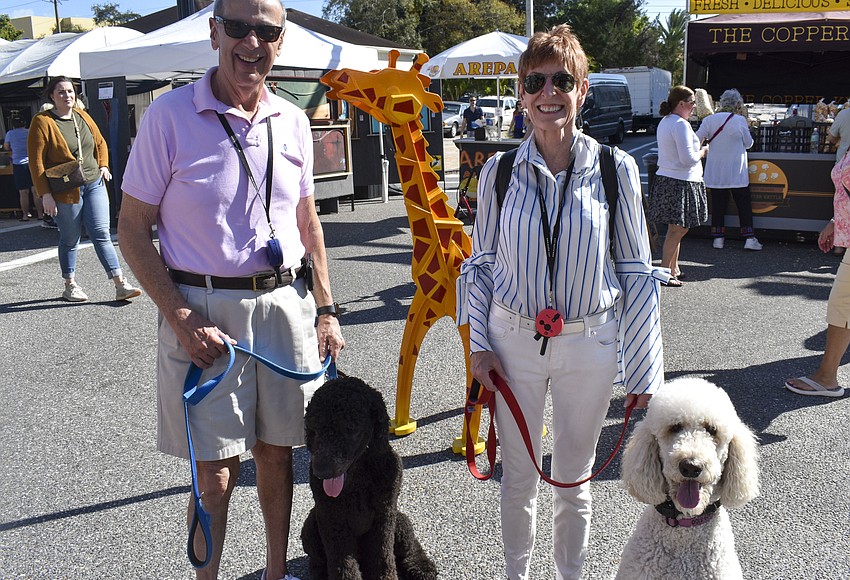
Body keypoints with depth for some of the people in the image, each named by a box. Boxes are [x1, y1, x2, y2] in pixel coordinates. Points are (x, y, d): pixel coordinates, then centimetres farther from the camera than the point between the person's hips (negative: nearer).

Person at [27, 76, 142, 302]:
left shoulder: (83, 116, 9)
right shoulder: (43, 122, -8)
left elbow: (100, 143, 23)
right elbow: (36, 161, -11)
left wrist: (103, 165, 6)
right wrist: (45, 194, -15)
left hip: (94, 184, 4)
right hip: (65, 190, -4)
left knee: (102, 234, -2)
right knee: (70, 239, 7)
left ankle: (121, 285, -6)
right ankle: (70, 286, 23)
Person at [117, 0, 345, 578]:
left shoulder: (293, 121, 7)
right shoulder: (170, 115, -7)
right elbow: (133, 229, -5)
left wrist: (326, 310, 10)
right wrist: (180, 317, -14)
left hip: (286, 305, 4)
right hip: (205, 310, -4)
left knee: (276, 448, 15)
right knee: (216, 471, 4)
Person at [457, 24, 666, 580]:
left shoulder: (615, 169, -6)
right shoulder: (500, 170, -3)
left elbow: (636, 271, -1)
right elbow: (482, 263, 7)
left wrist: (643, 369, -1)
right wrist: (480, 343, -1)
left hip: (589, 346, -1)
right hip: (513, 341, 1)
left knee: (574, 479, 16)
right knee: (519, 476, 15)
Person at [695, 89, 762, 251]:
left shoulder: (709, 120, -3)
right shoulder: (740, 120, -8)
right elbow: (748, 143, 2)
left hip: (715, 172, 2)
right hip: (736, 171, -2)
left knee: (718, 203, 9)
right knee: (743, 204, 6)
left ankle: (718, 237, 10)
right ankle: (749, 238, 6)